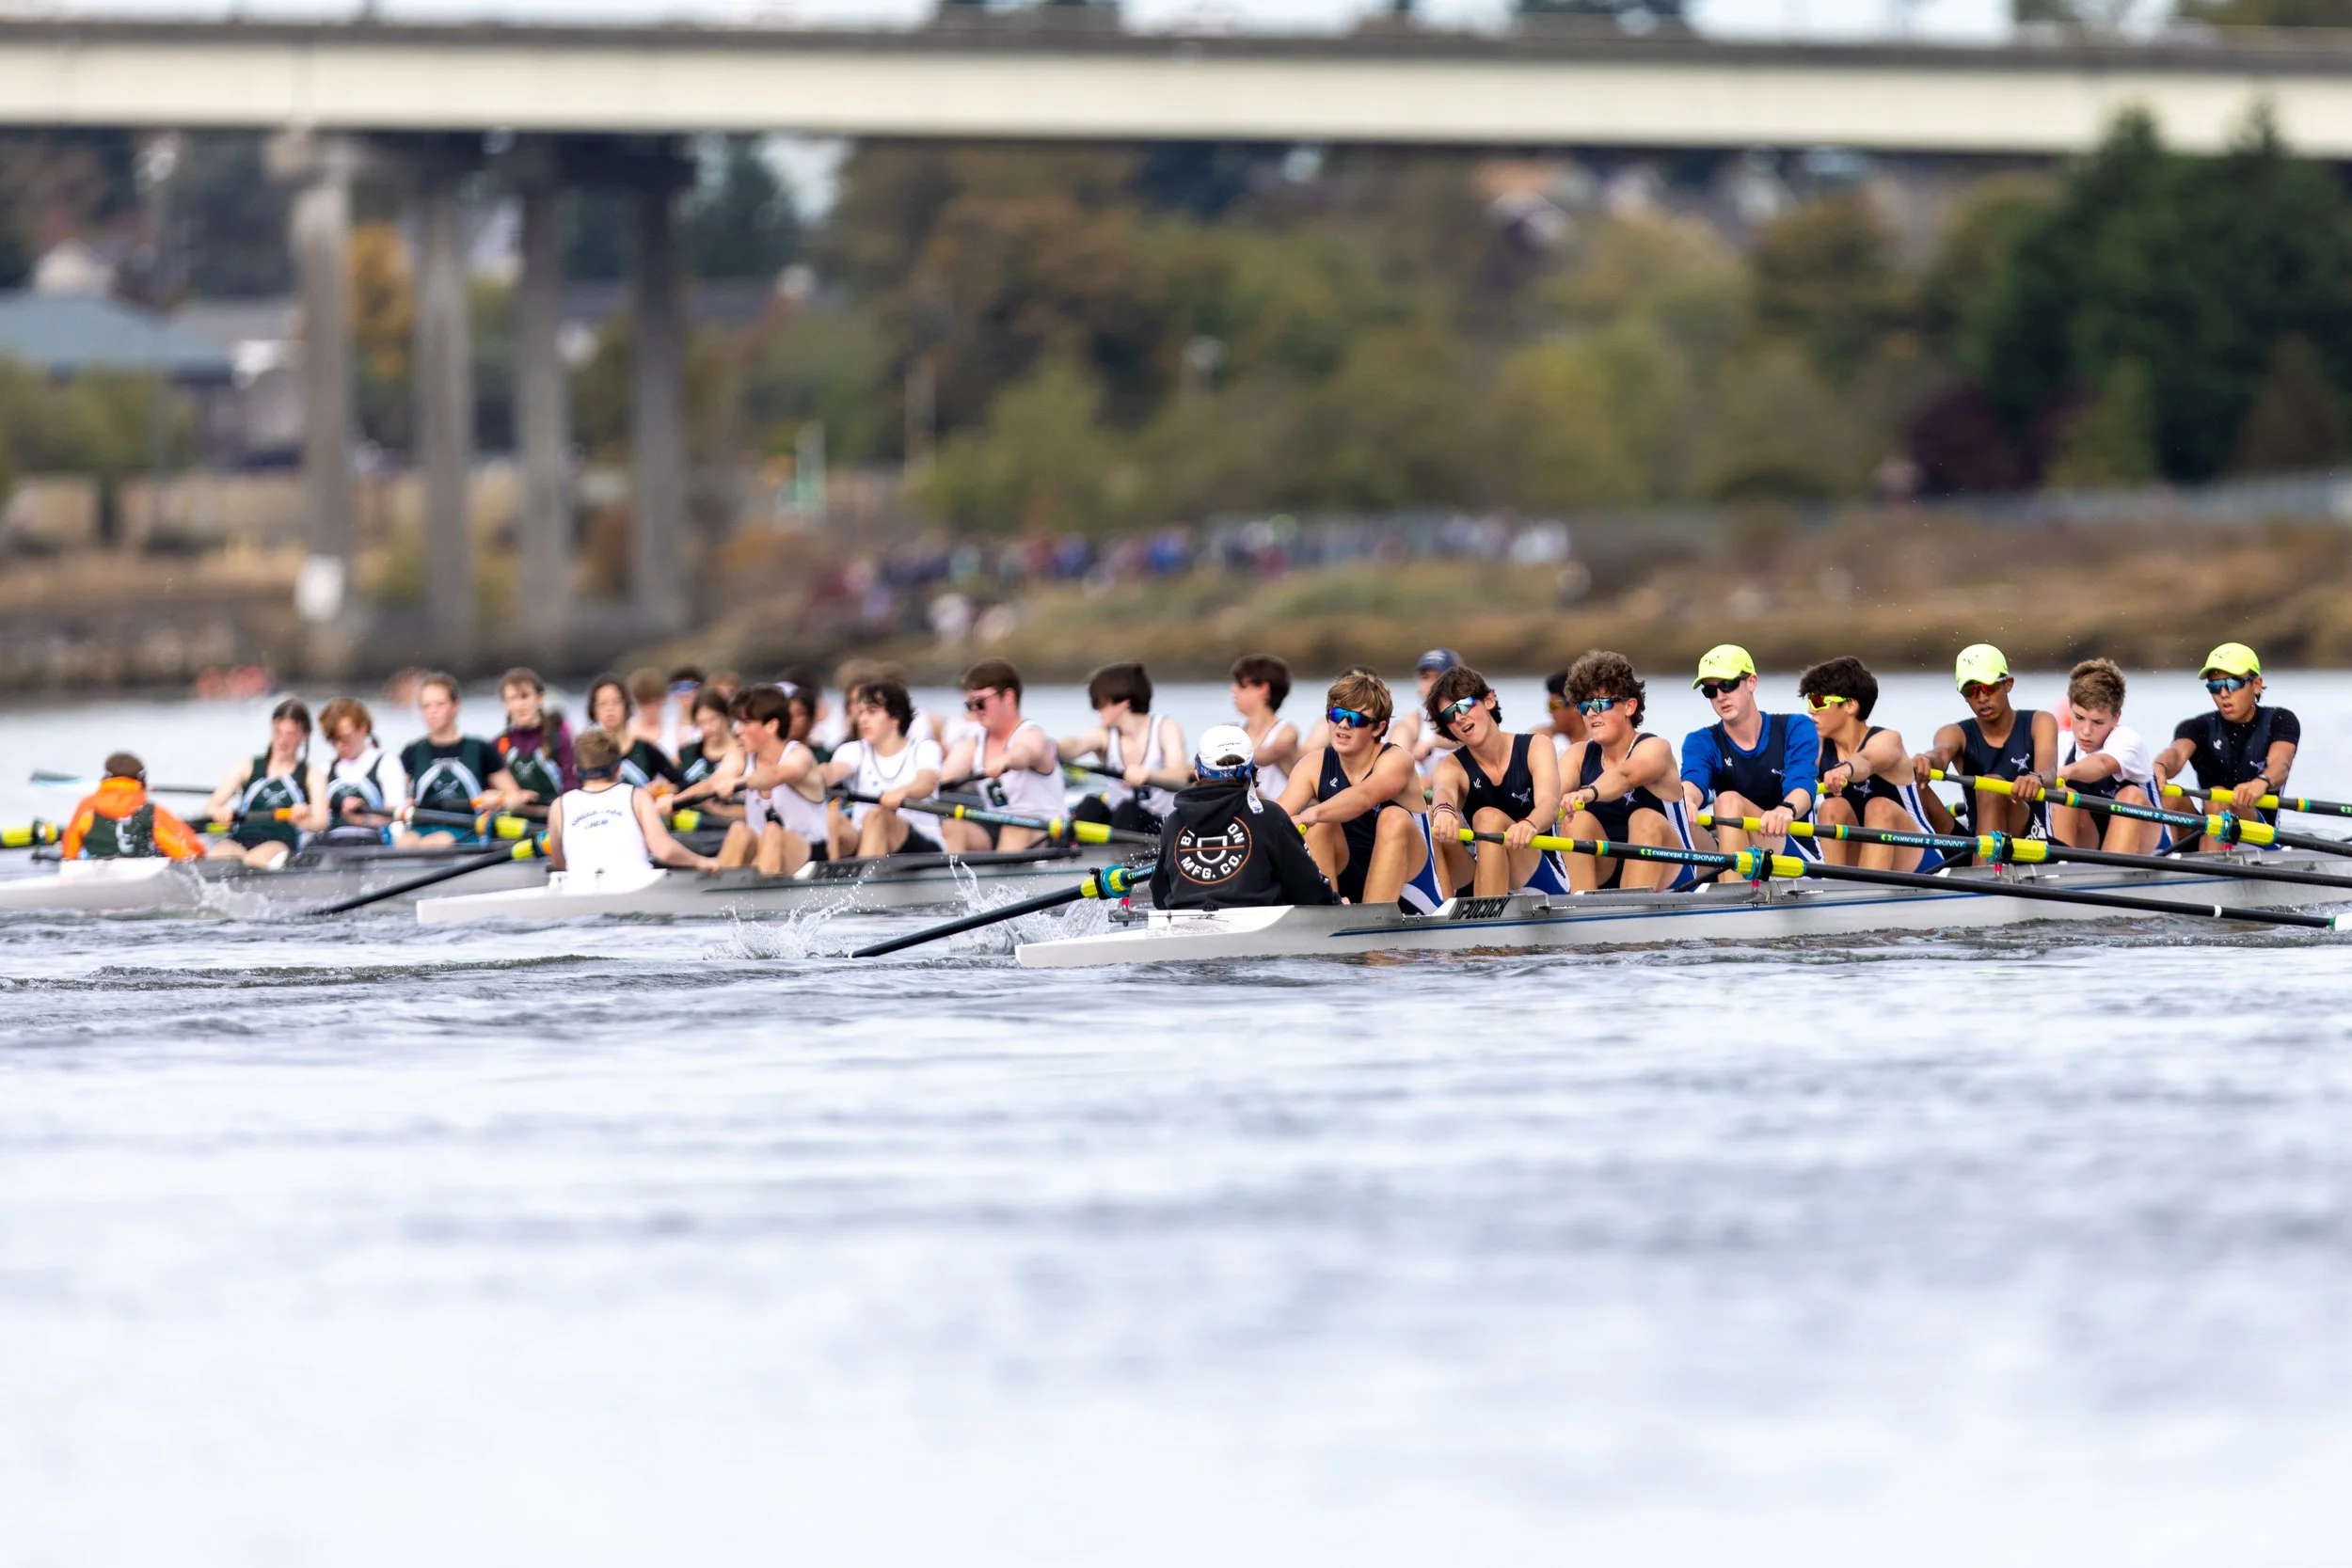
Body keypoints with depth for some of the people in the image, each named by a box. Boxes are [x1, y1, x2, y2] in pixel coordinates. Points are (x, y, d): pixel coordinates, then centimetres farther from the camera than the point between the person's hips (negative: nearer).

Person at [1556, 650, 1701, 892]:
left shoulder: (1654, 749, -11)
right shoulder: (1580, 754, 4)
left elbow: (1624, 776, -35)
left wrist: (1590, 793, -58)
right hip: (1604, 876, 4)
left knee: (1646, 820, -31)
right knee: (1579, 820, -21)